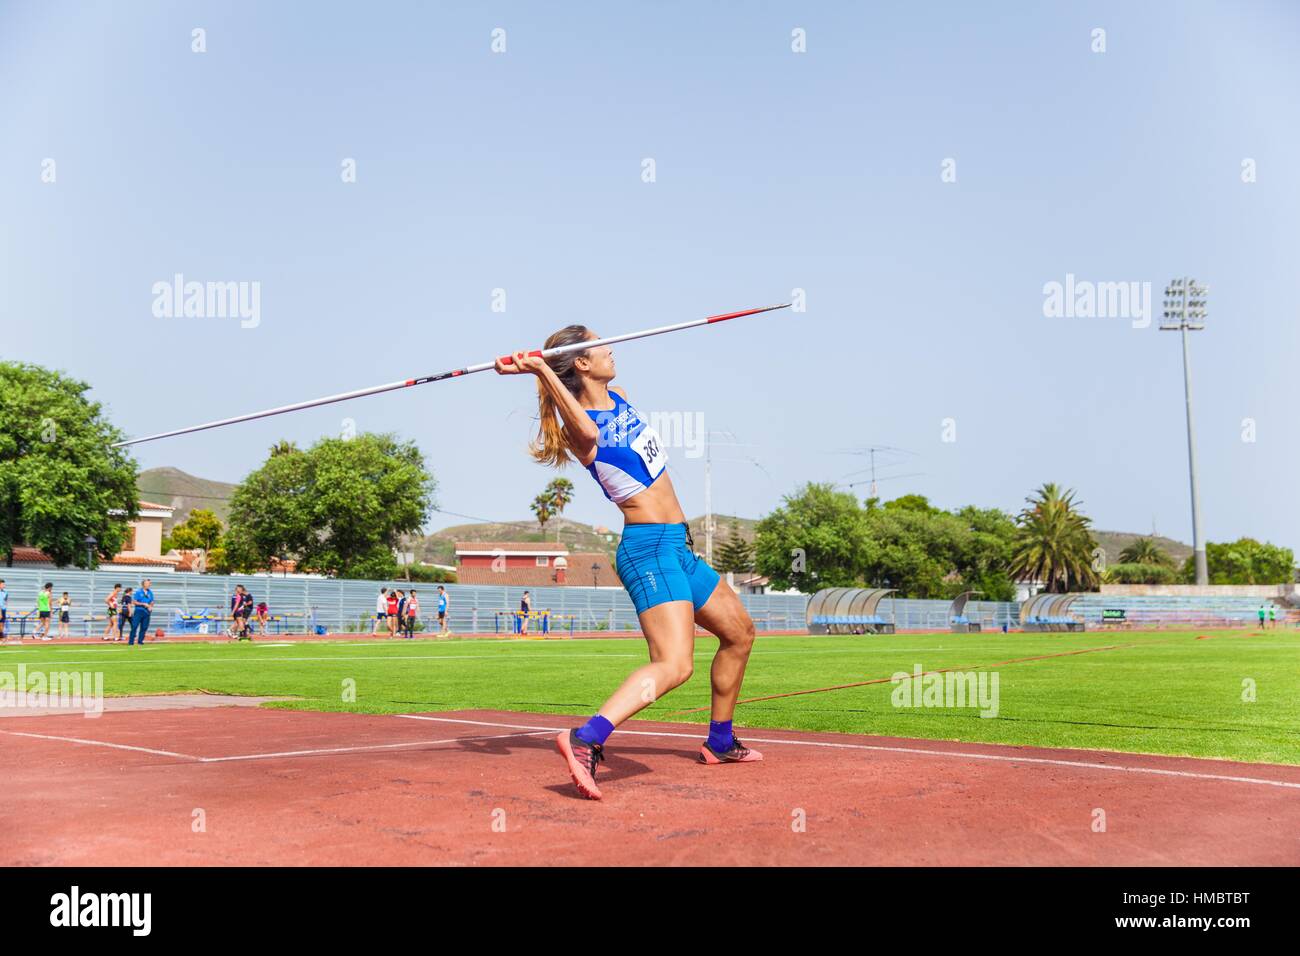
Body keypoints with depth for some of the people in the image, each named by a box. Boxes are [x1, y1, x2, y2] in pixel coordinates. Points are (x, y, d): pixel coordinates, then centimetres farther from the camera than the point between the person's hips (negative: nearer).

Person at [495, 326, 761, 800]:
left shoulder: (619, 399, 12)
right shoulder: (577, 431, -14)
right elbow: (587, 430, -36)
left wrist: (545, 370, -18)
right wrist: (541, 371, -44)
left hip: (678, 547, 9)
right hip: (649, 548, -9)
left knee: (739, 633, 23)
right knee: (674, 665, -26)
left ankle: (719, 742, 34)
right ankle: (585, 739, -35)